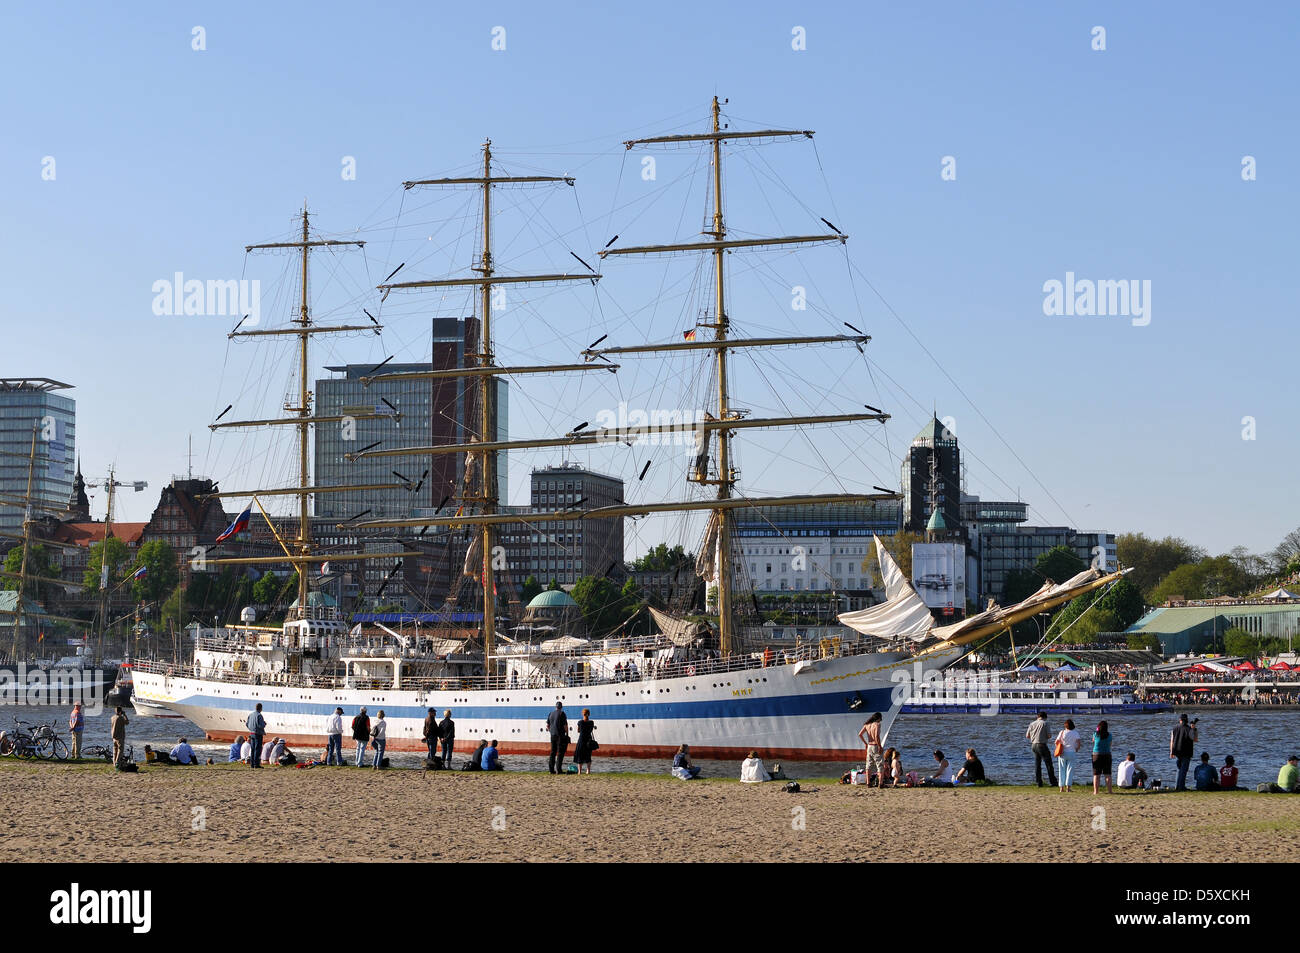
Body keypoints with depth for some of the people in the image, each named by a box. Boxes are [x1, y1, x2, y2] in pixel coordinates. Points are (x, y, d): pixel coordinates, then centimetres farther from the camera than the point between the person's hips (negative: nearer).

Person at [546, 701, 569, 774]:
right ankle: (558, 769, -9)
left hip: (553, 735, 6)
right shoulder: (562, 714, -9)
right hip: (560, 735, -6)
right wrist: (567, 734, -2)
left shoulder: (551, 714, 9)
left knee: (553, 752, 10)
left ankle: (551, 769, 8)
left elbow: (547, 726, 12)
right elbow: (565, 725, -12)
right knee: (560, 753, -4)